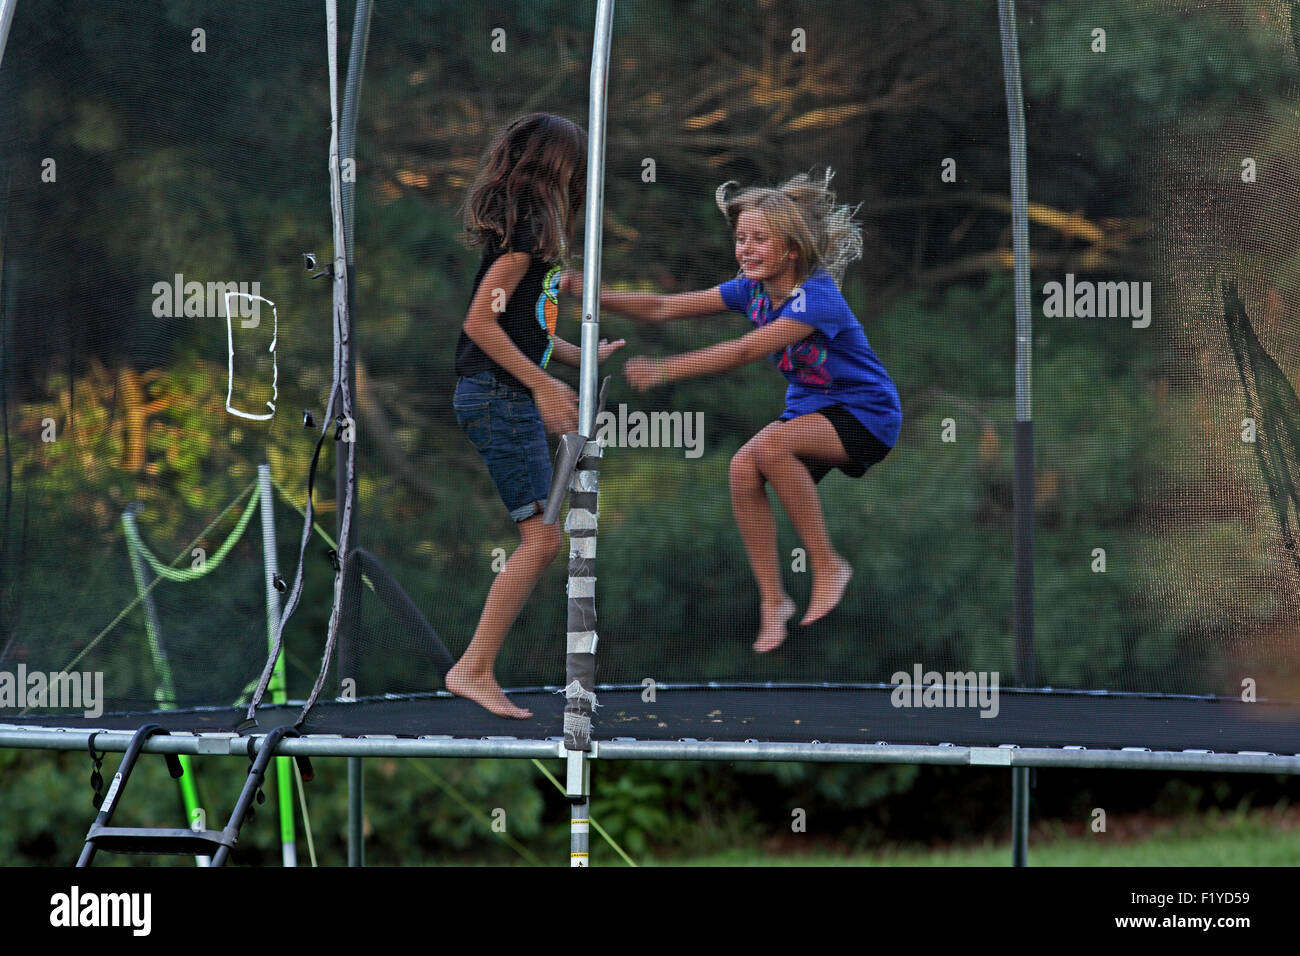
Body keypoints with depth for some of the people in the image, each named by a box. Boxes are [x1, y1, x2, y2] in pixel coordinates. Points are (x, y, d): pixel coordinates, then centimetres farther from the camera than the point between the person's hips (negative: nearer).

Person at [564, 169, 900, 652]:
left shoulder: (816, 298, -26)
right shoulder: (752, 289, -3)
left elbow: (745, 350, -37)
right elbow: (666, 308, -4)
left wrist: (665, 370, -42)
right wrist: (594, 295, -17)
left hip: (865, 415, -8)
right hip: (809, 407, 8)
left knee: (769, 446, -32)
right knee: (743, 469, -19)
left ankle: (827, 567, -17)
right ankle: (772, 600, -9)